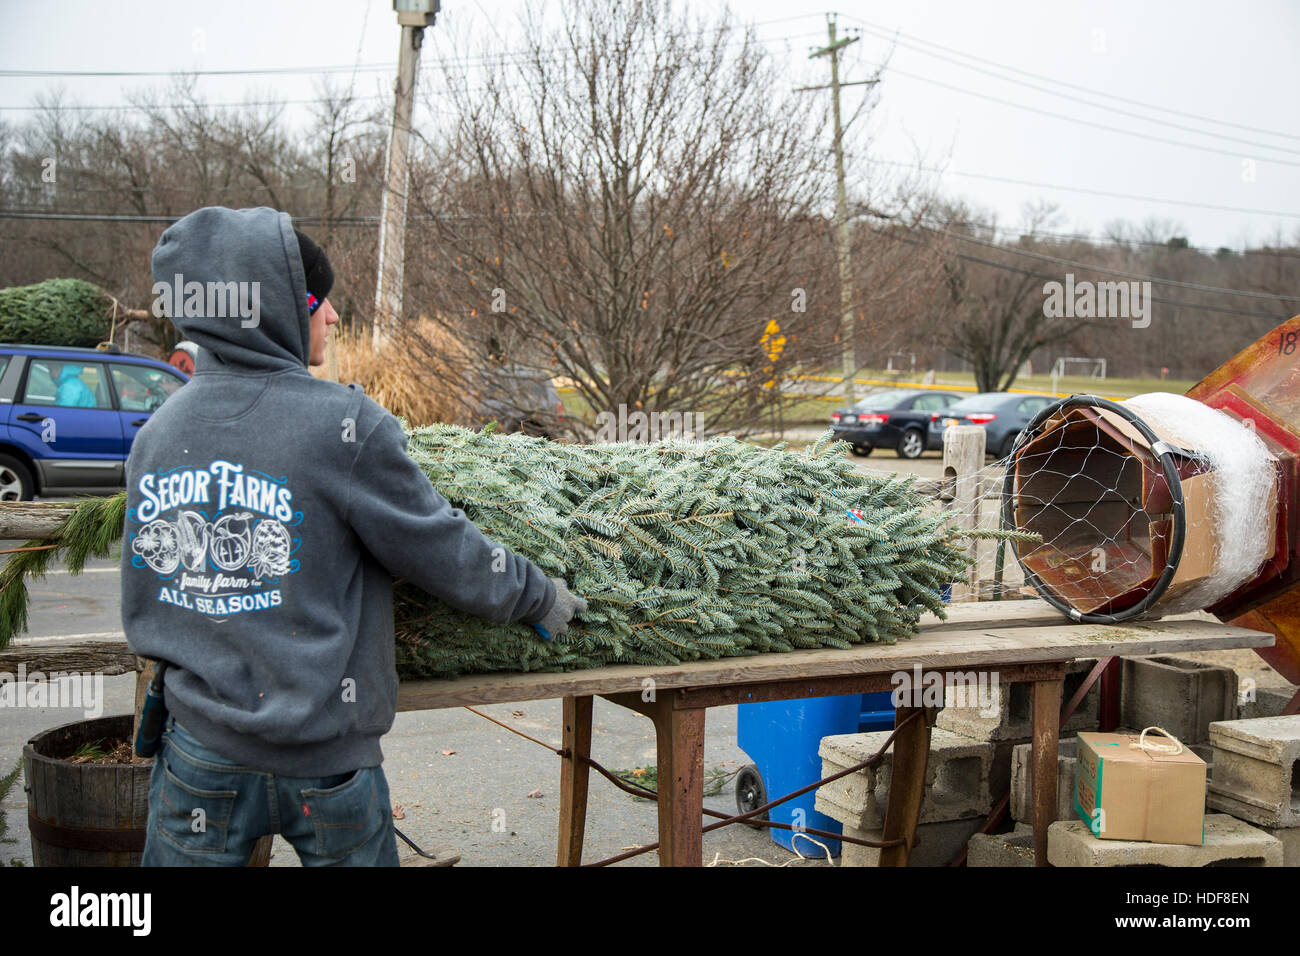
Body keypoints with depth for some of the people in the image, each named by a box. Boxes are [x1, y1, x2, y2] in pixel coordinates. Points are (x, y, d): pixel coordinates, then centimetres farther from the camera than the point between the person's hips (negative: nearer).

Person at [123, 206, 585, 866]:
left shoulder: (154, 436, 0)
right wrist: (540, 596, 8)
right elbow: (443, 550, -8)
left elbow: (141, 610, 10)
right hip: (321, 761, -4)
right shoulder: (341, 424, -17)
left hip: (199, 745, 4)